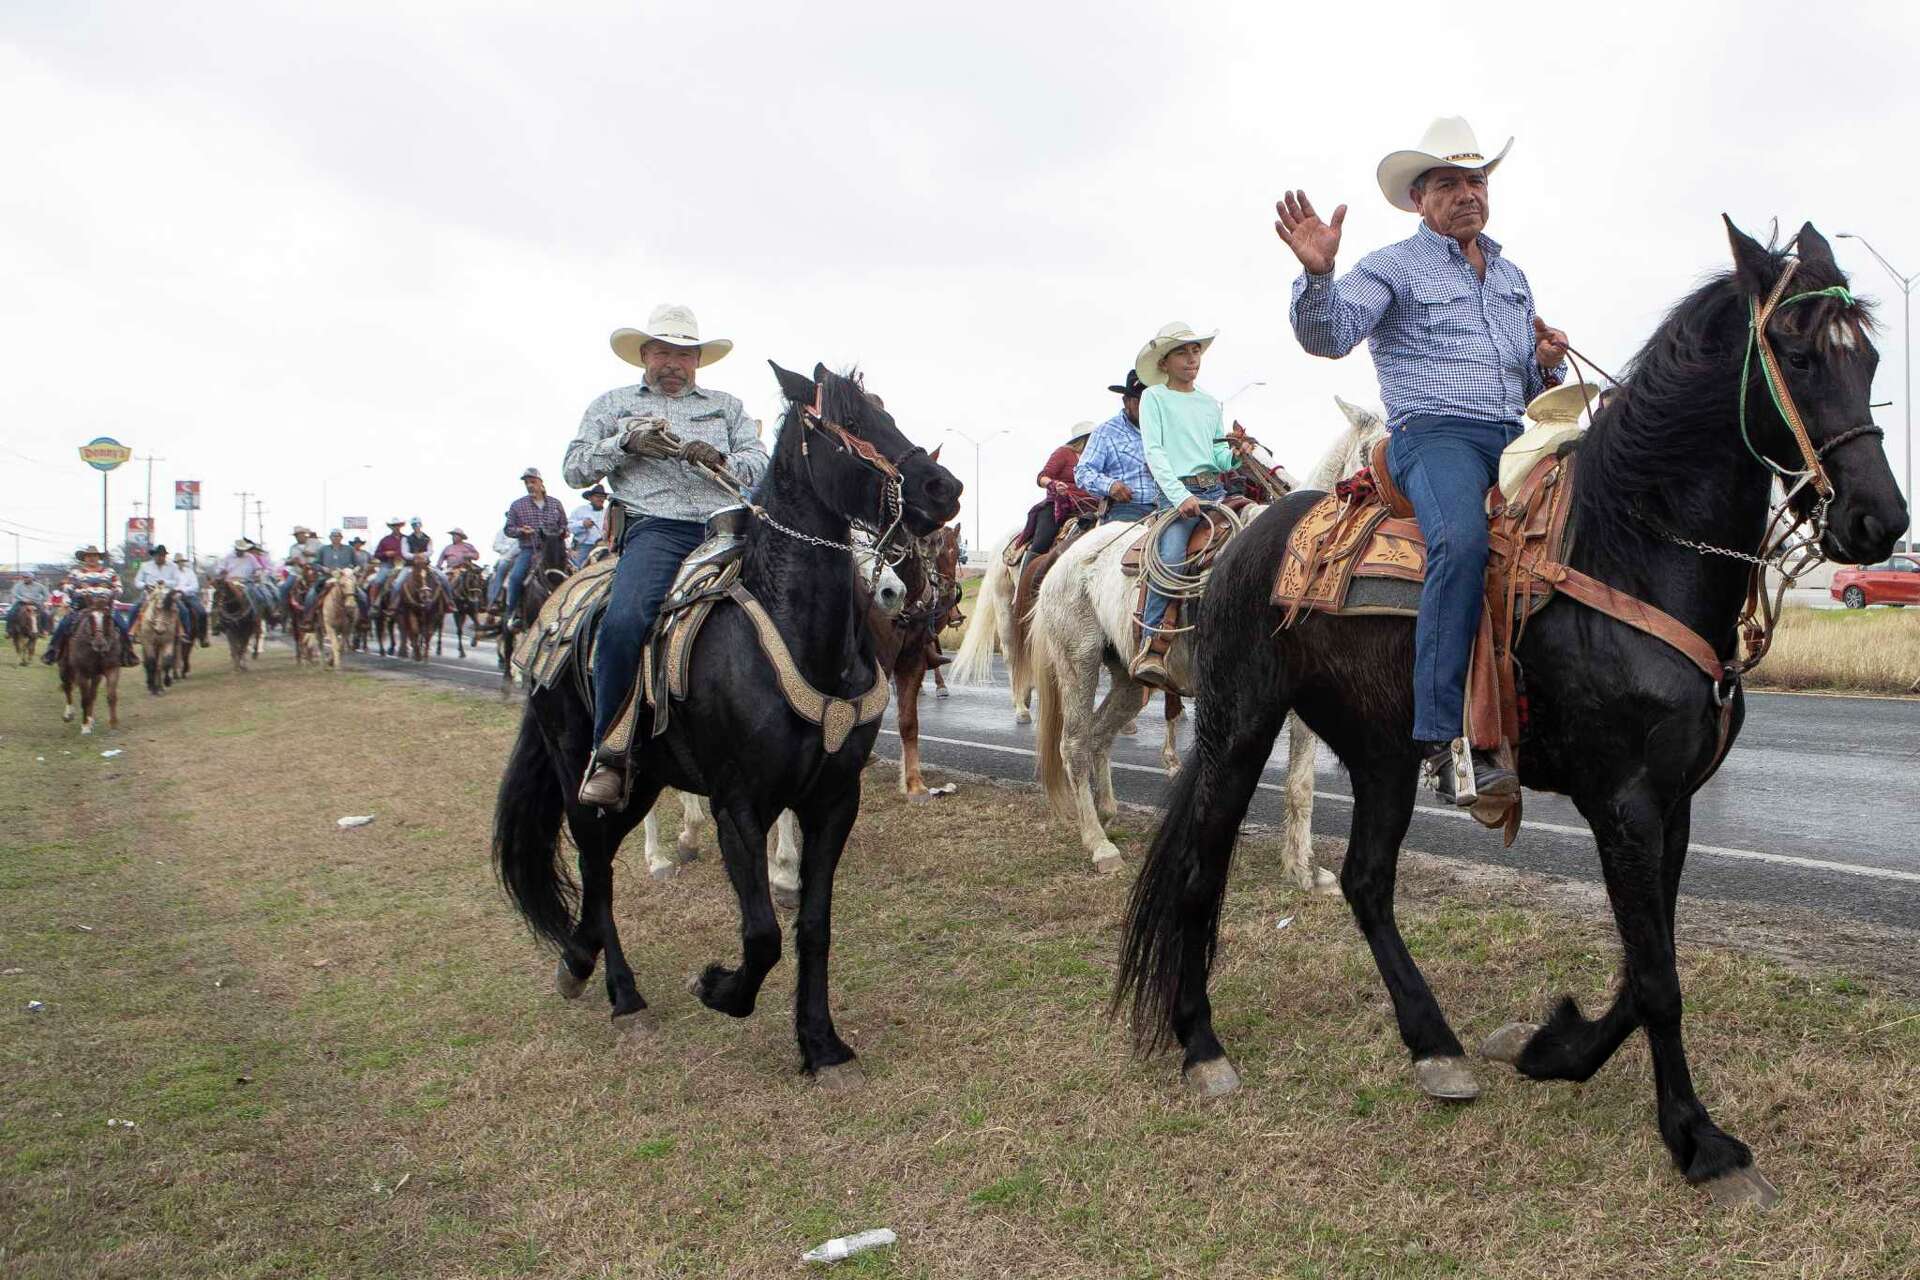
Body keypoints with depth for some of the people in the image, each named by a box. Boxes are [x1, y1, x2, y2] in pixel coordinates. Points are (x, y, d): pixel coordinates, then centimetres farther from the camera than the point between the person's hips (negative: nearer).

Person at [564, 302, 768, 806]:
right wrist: (625, 443, -1)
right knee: (624, 621, -31)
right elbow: (575, 468, 15)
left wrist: (722, 460, -8)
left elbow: (761, 466, 14)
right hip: (656, 528, -3)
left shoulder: (728, 407, 25)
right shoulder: (612, 404, 23)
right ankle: (608, 755, -24)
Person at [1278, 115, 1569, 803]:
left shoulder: (1512, 275, 27)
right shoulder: (1394, 267, 7)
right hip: (1434, 434, -7)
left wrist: (1549, 363, 8)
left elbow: (1538, 382, 32)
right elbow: (1328, 335, -11)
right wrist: (1317, 273, -30)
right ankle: (1447, 740, -38)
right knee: (1462, 539, -35)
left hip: (1515, 437, 7)